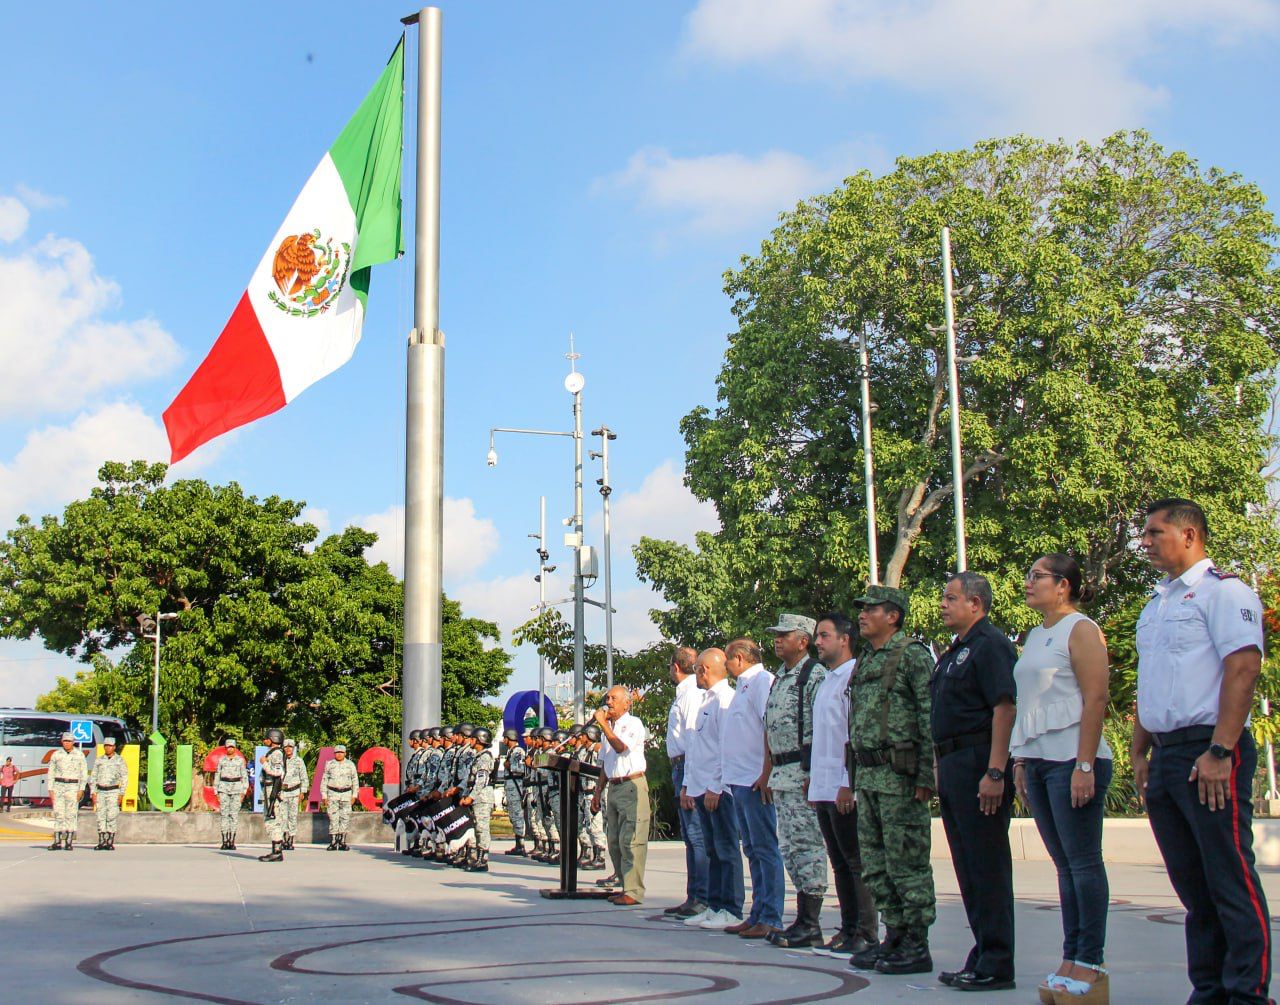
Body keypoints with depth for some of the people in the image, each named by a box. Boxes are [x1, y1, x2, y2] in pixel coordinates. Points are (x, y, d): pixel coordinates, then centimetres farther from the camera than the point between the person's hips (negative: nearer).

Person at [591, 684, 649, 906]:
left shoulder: (633, 724, -4)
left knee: (630, 841, -12)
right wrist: (598, 792, 21)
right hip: (613, 787, 9)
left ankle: (634, 891, -11)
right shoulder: (609, 727, 20)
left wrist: (603, 724, -14)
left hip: (632, 786, -9)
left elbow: (621, 747, -22)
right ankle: (625, 886, 15)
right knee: (614, 842, 8)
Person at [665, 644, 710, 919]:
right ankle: (694, 898, 20)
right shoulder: (683, 694, 17)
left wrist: (689, 781, -22)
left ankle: (702, 898, -9)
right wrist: (680, 775, 16)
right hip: (681, 766, 11)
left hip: (687, 766, -11)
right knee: (690, 836, 14)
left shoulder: (691, 694, -13)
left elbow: (695, 738, -19)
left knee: (696, 834, -10)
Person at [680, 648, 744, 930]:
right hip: (700, 787, 9)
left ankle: (731, 911, 0)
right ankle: (714, 907, 17)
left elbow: (727, 746, -17)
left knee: (726, 850, -4)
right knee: (713, 851, 12)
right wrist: (688, 784, 19)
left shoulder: (725, 699, -11)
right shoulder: (705, 700, 18)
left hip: (718, 788, -9)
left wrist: (715, 787, -19)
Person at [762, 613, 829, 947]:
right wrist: (768, 773, 17)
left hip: (804, 772, -9)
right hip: (781, 775, 9)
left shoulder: (815, 675, -10)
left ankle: (810, 925, -2)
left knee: (806, 845, -7)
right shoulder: (778, 678, 18)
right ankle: (803, 918, 17)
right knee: (789, 848, 11)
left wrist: (814, 774, -21)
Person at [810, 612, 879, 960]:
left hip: (845, 789, -9)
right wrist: (814, 779, 18)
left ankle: (867, 935, -1)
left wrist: (848, 784, -20)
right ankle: (848, 930, 17)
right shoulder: (826, 681, 19)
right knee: (840, 863, 11)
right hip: (824, 788, 9)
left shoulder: (854, 677, -11)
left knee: (857, 863, -5)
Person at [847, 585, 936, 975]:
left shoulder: (912, 654, -8)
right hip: (867, 774, 9)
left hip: (900, 774, -9)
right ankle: (894, 937, 19)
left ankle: (917, 947, 2)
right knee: (875, 864, 11)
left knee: (907, 861, -4)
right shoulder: (865, 661, 18)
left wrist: (926, 776, -18)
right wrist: (856, 773, 18)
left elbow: (931, 717, -13)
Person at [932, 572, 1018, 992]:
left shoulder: (989, 644, -10)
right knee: (968, 870, 13)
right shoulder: (956, 651, 20)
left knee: (987, 866, -5)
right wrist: (941, 770, 17)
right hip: (953, 766, 10)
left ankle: (996, 966, 0)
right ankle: (982, 957, 20)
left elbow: (1005, 706, -20)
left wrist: (995, 773, -25)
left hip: (978, 764, -10)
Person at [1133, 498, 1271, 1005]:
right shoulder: (1156, 604, 21)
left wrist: (1219, 752, -21)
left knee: (1230, 880, -6)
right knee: (1192, 885, 10)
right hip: (1165, 755, 8)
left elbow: (1244, 667, -16)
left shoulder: (1222, 590, -5)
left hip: (1208, 752, -8)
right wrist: (1140, 753, 16)